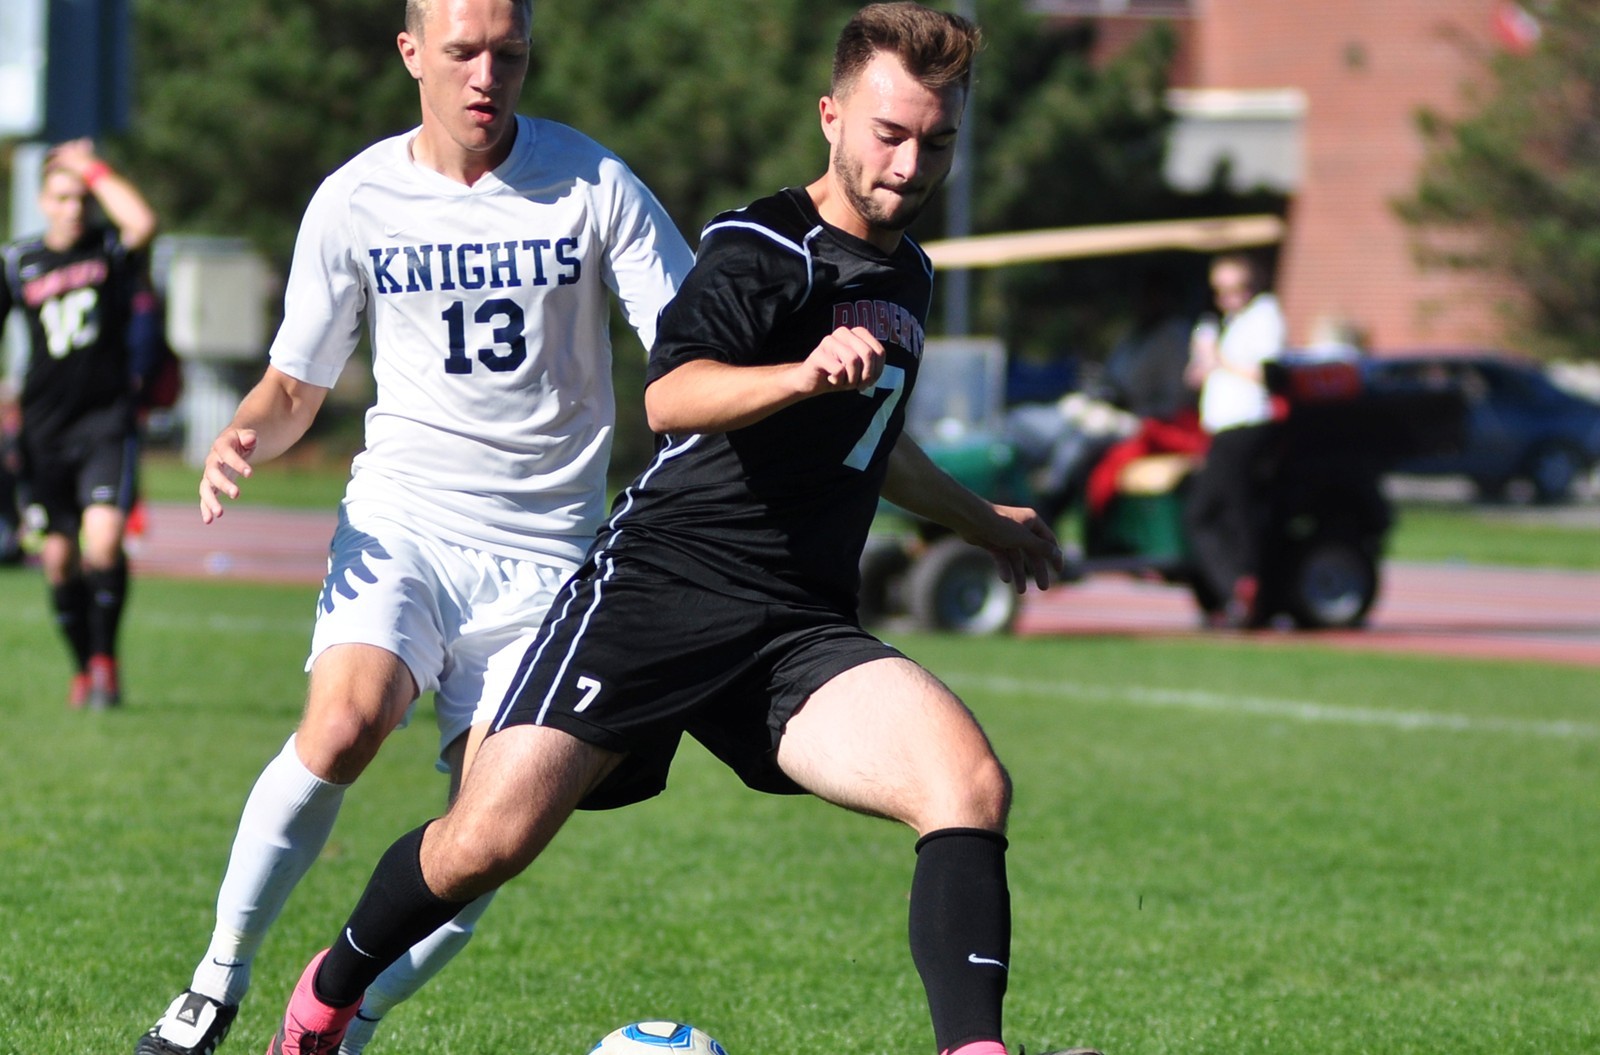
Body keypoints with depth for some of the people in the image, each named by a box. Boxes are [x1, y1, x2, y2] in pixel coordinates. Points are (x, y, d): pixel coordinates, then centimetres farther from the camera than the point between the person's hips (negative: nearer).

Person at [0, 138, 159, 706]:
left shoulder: (111, 251, -2)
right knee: (59, 557, 4)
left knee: (104, 540, -20)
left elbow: (143, 223, -24)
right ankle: (83, 667, 21)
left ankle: (105, 658, -4)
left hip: (107, 419, -3)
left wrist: (94, 169, -14)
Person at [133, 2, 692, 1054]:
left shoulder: (594, 185, -4)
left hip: (546, 550, 0)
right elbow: (297, 386, 12)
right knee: (344, 725, -27)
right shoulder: (355, 202, 1)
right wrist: (243, 440, -11)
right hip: (403, 518, 0)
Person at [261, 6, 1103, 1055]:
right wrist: (802, 374, -45)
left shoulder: (908, 277, 19)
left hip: (803, 632, 6)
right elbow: (670, 398, -28)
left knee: (971, 782, -21)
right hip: (661, 585, -6)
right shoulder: (762, 248, -8)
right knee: (488, 841, -12)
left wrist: (985, 520, 51)